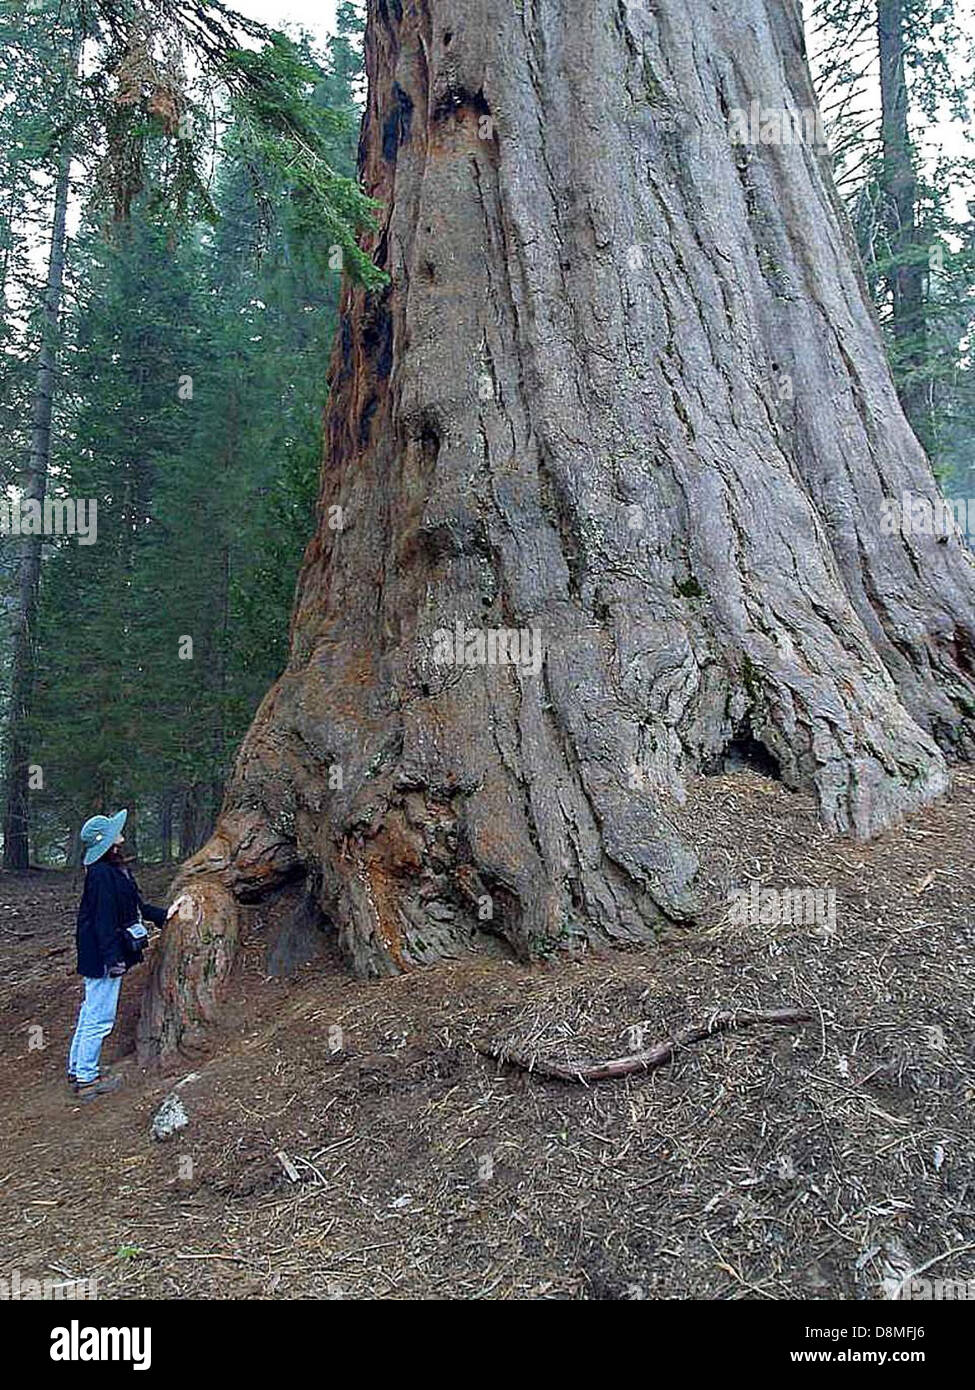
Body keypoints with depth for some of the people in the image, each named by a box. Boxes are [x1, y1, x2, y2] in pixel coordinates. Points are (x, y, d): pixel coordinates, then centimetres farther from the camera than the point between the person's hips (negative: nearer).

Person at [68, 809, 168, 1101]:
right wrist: (113, 958, -23)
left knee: (91, 1013, 19)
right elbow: (104, 920, -24)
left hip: (97, 957, 11)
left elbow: (136, 907, 20)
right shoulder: (102, 874, -21)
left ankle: (77, 1071, 30)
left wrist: (163, 915, 25)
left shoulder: (114, 869, 10)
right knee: (100, 1017, -1)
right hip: (102, 956, -11)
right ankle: (86, 1079, 10)